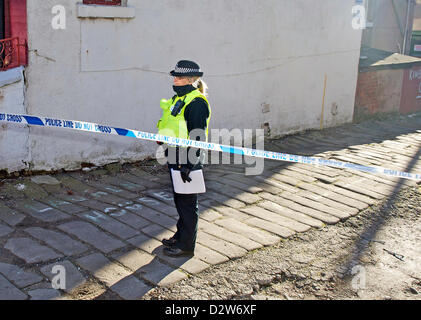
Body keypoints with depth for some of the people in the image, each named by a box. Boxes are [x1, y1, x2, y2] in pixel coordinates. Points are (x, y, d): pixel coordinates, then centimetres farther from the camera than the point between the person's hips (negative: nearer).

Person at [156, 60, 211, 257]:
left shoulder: (196, 103, -18)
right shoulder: (179, 99, 12)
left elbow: (197, 137, -21)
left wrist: (188, 165, -22)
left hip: (188, 159, -10)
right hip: (176, 158, 10)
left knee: (187, 203, 2)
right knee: (179, 199, 20)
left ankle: (186, 245, 13)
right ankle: (181, 235, 35)